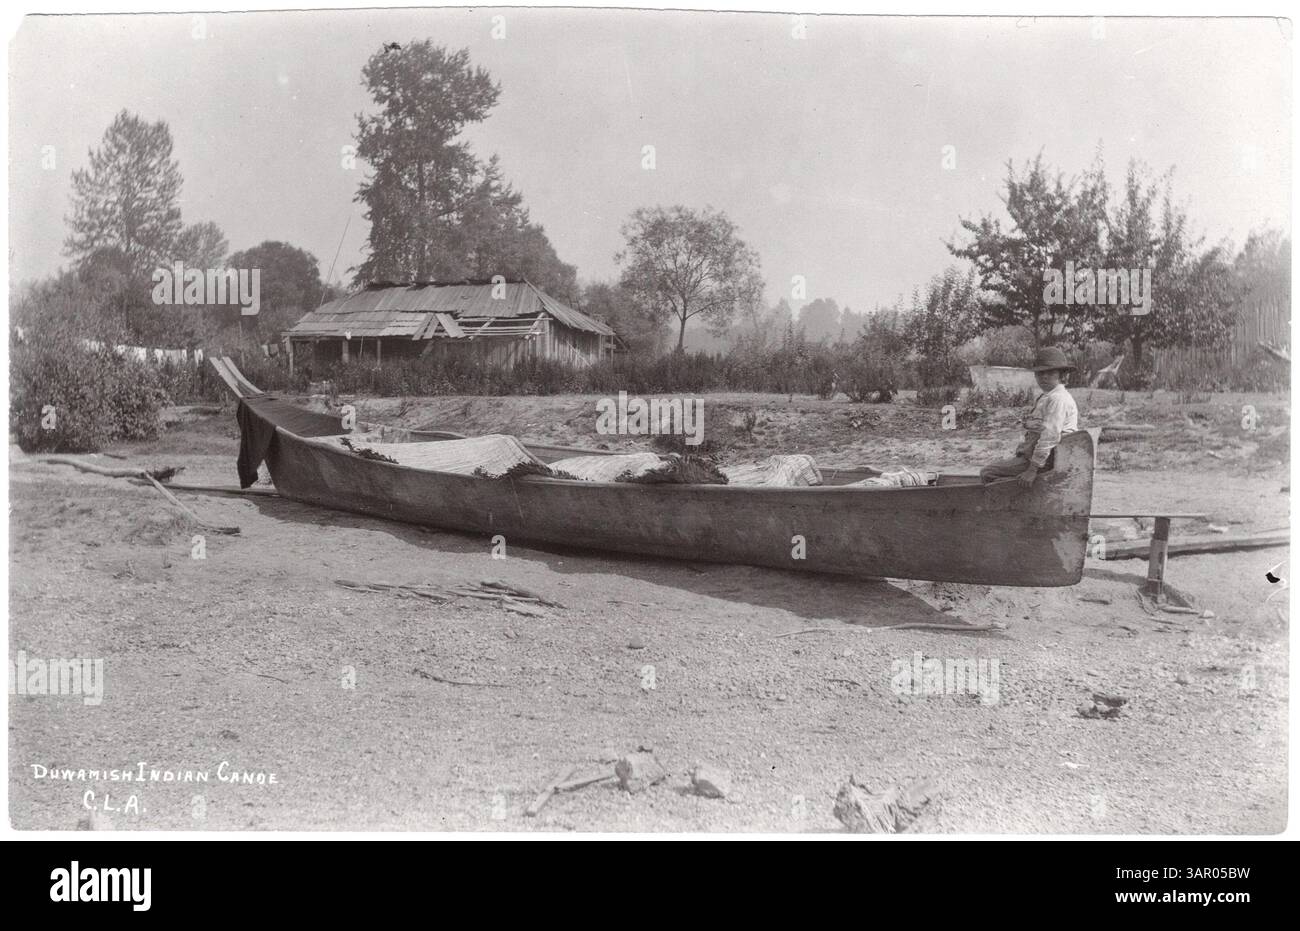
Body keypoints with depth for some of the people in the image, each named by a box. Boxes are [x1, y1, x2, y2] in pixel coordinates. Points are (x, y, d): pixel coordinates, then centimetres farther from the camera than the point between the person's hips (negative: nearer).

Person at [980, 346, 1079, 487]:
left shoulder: (1057, 399, -18)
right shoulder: (1045, 397, 18)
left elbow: (1050, 437, -24)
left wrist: (1032, 470, -25)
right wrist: (1028, 423, -1)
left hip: (1046, 460, -11)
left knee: (986, 473, -13)